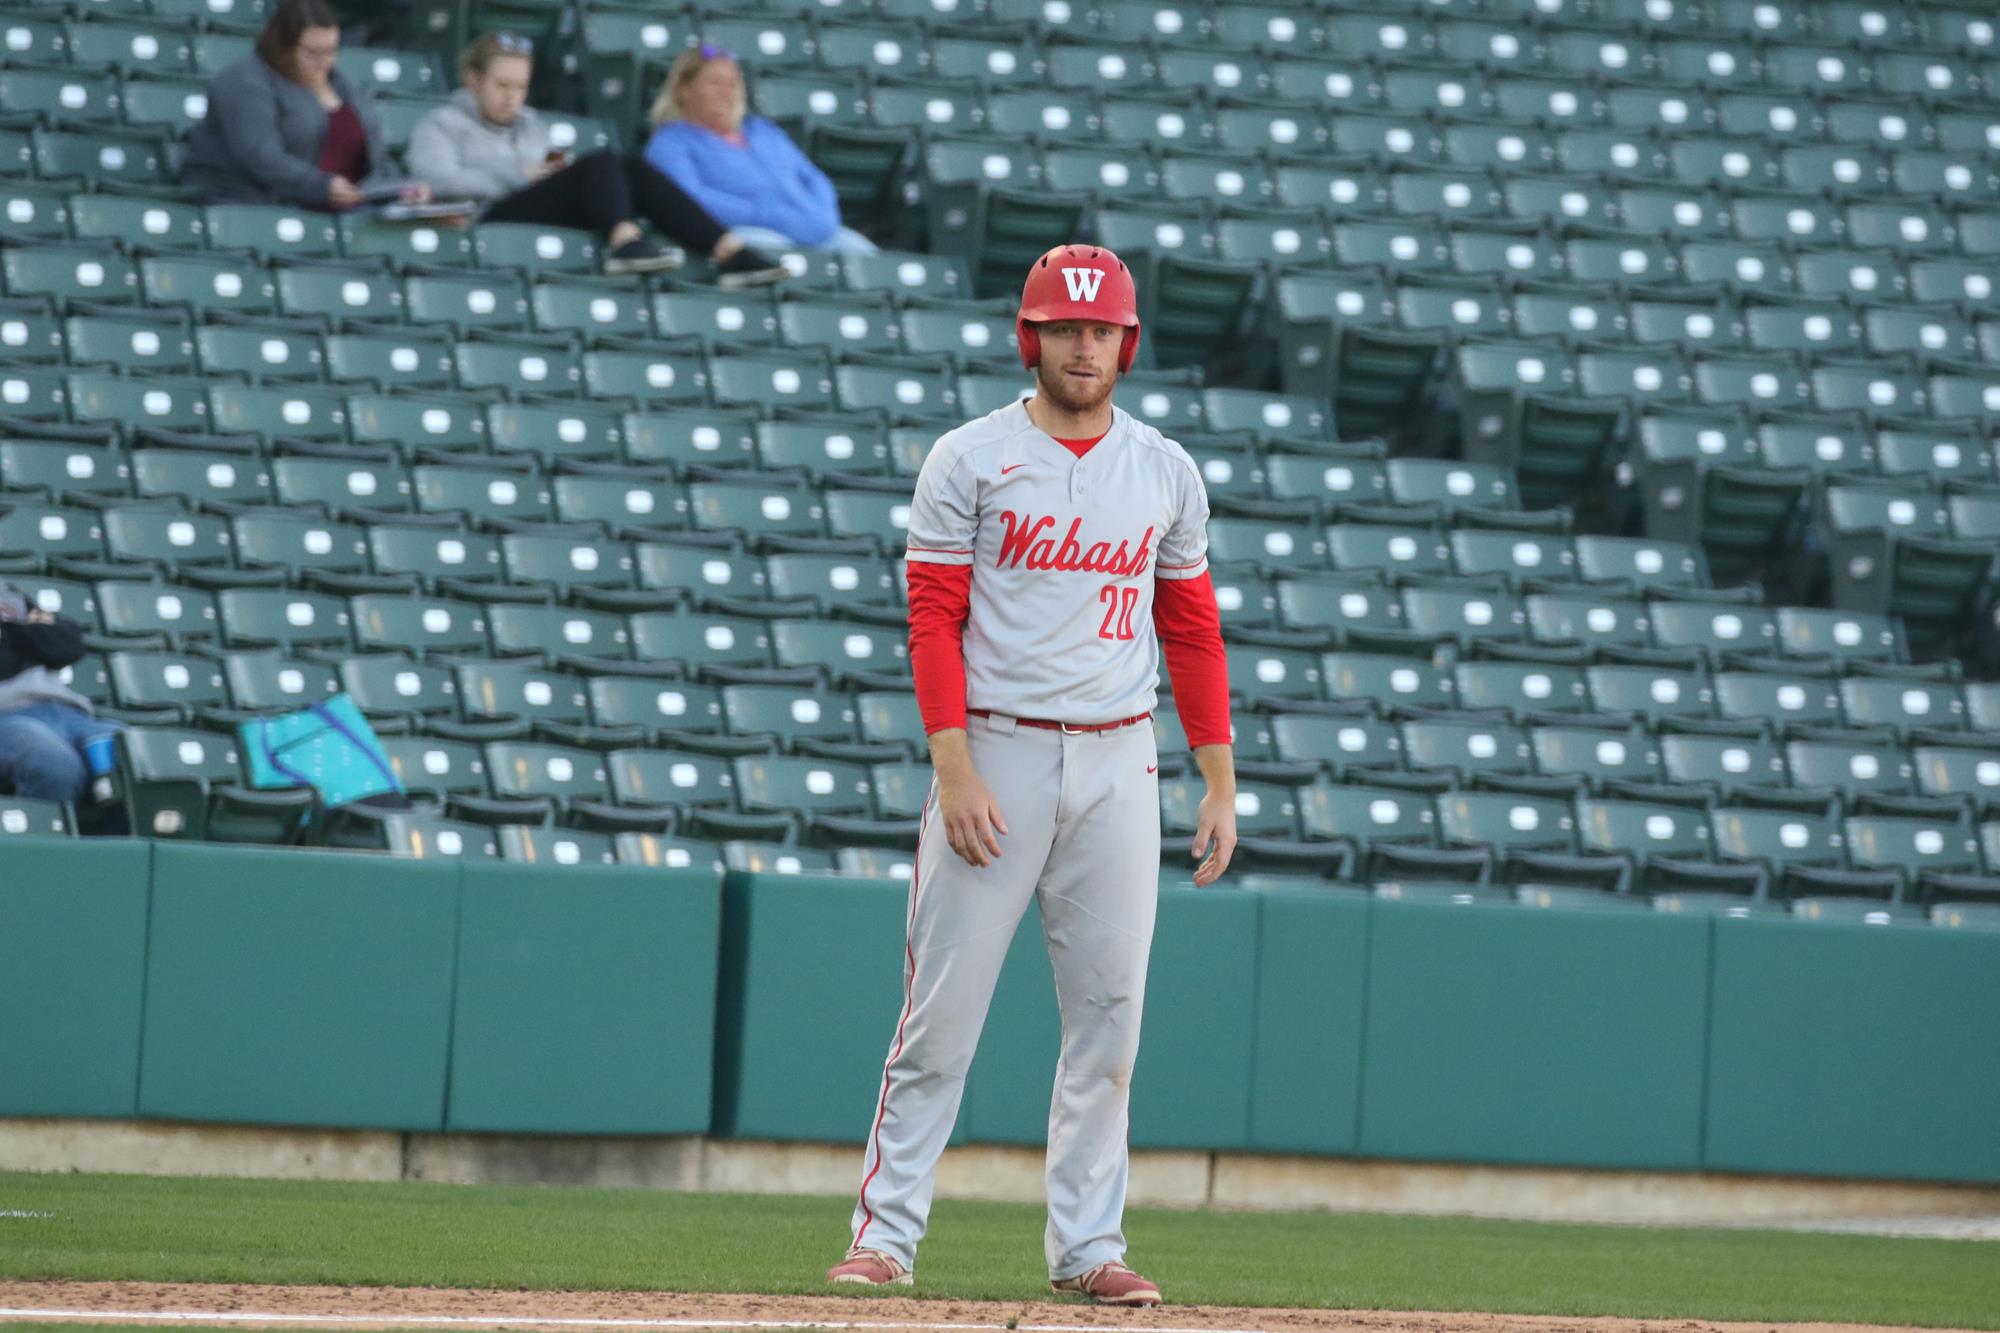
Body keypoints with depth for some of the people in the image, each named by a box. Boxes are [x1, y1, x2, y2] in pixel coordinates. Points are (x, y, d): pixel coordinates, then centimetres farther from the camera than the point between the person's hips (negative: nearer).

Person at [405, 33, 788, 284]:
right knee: (601, 164, -26)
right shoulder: (441, 125, 14)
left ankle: (730, 252, -39)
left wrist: (555, 170, 3)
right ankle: (625, 242, -55)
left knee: (632, 168, -22)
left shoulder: (531, 126, 32)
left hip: (557, 220, 6)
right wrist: (522, 177, -7)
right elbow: (436, 179, -6)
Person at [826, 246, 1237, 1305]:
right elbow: (934, 621, -5)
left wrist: (1220, 784, 7)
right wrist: (954, 770, -14)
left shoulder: (1165, 472, 10)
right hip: (996, 754, -3)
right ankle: (884, 1235, -1)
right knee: (943, 1008, -4)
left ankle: (1086, 1244, 9)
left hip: (1117, 764, 3)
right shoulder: (968, 461, -1)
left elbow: (1192, 631, 13)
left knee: (1107, 1014, 3)